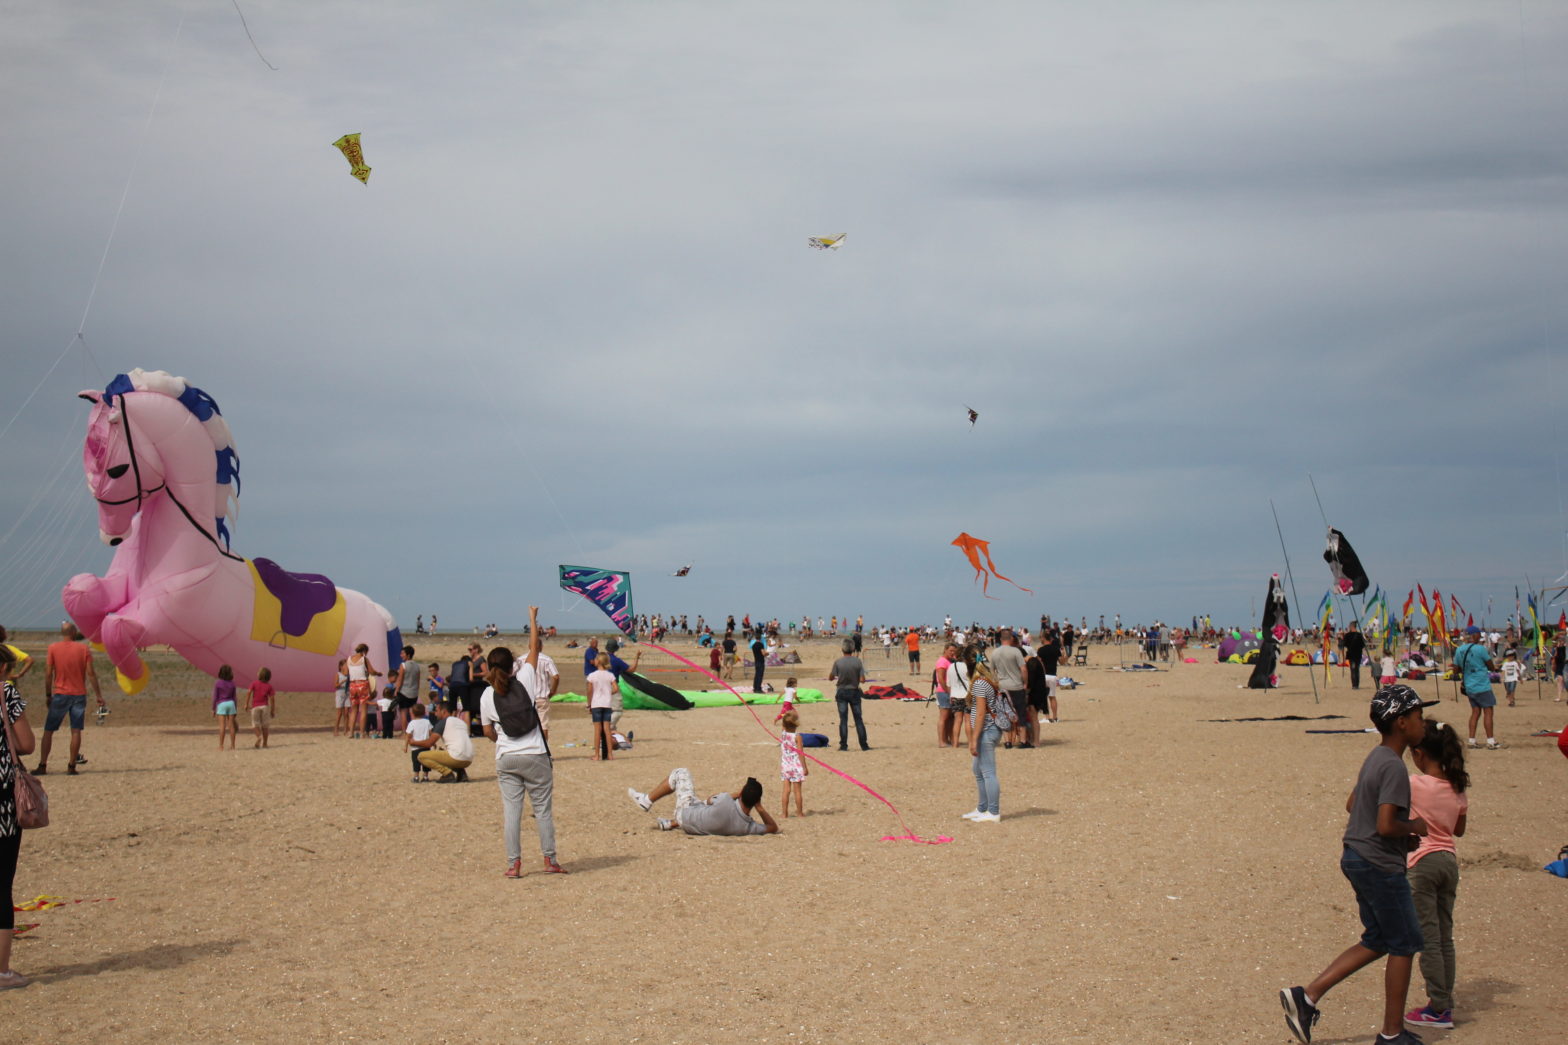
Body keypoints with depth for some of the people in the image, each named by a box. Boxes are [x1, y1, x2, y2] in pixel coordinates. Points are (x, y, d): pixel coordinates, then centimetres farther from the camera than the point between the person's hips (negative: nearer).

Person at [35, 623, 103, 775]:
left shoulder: (53, 648, -2)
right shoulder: (84, 649, -1)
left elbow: (48, 674, -3)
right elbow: (90, 673, -3)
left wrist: (48, 695, 6)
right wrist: (98, 695, 1)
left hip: (60, 694, 0)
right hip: (79, 695, 0)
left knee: (48, 730, 6)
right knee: (76, 731, 2)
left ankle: (42, 765, 3)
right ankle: (72, 766, -1)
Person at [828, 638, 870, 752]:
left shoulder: (838, 662, -11)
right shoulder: (857, 661, -10)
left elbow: (830, 678, -4)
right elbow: (862, 679, -12)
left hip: (842, 692, -1)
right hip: (854, 692, 1)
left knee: (843, 720, 5)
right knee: (858, 720, 8)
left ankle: (843, 745, 4)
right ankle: (864, 745, 9)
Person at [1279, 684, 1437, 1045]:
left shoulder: (1375, 758, 10)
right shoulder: (1394, 767, -20)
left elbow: (1352, 805, 20)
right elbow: (1385, 825, -27)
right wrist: (1414, 827, -7)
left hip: (1357, 859, 10)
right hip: (1380, 866, -10)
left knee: (1377, 942, 17)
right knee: (1404, 945, 3)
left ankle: (1306, 996, 9)